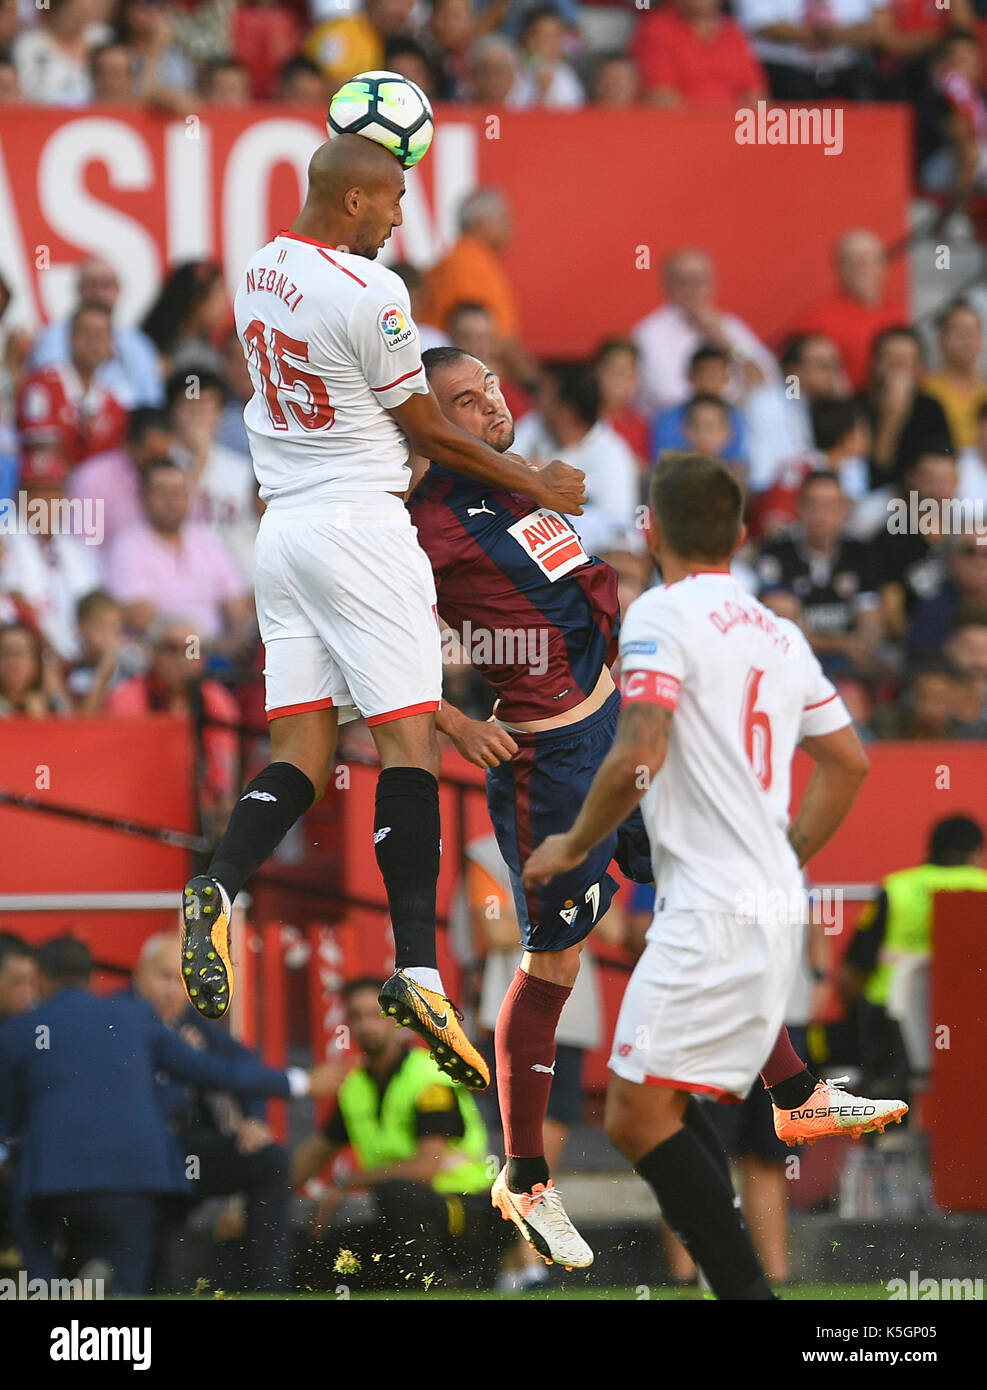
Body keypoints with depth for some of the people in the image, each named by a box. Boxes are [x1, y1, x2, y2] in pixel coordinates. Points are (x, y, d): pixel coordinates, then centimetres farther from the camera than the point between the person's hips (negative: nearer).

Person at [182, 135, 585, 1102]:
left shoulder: (259, 272, 9)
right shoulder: (370, 292, -14)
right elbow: (424, 427, -6)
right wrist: (532, 483, 8)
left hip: (281, 524, 8)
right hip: (360, 523, -8)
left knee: (301, 749, 5)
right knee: (407, 735, -7)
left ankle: (218, 889, -21)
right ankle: (415, 968, -16)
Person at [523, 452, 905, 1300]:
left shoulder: (663, 614, -7)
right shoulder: (779, 634, 17)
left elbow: (637, 759, -18)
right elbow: (849, 762, 23)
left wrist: (573, 846, -3)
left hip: (712, 910, -9)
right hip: (776, 908, 9)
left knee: (638, 1116, -12)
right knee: (667, 1105, 25)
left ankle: (746, 1290, -21)